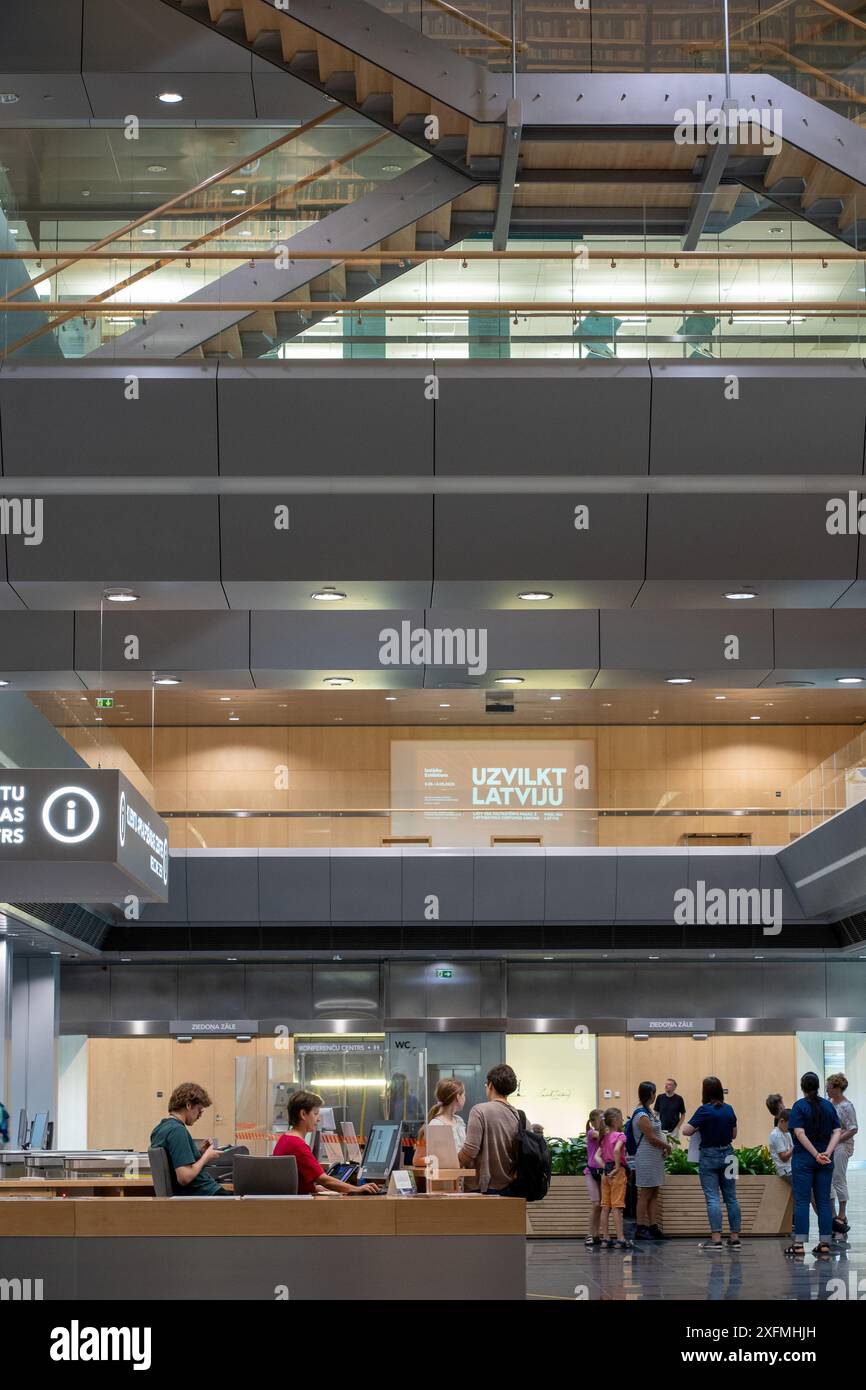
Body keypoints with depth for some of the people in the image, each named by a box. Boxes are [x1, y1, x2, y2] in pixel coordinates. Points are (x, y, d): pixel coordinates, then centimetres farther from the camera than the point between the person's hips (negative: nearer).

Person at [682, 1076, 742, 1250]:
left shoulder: (704, 1110, -14)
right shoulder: (729, 1109, 3)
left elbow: (686, 1131, -16)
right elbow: (734, 1134, 12)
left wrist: (699, 1129, 2)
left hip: (709, 1156, -5)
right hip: (728, 1155, 5)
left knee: (712, 1198, -5)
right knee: (731, 1197, 9)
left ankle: (716, 1239, -10)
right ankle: (735, 1237, 12)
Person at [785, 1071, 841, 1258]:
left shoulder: (800, 1106, -8)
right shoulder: (828, 1106, 6)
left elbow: (800, 1133, -16)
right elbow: (837, 1132, -1)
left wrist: (816, 1155, -15)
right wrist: (827, 1153, -10)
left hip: (804, 1158, -4)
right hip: (825, 1161, 4)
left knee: (802, 1200, -2)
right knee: (823, 1200, 7)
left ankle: (799, 1243, -4)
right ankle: (825, 1243, 6)